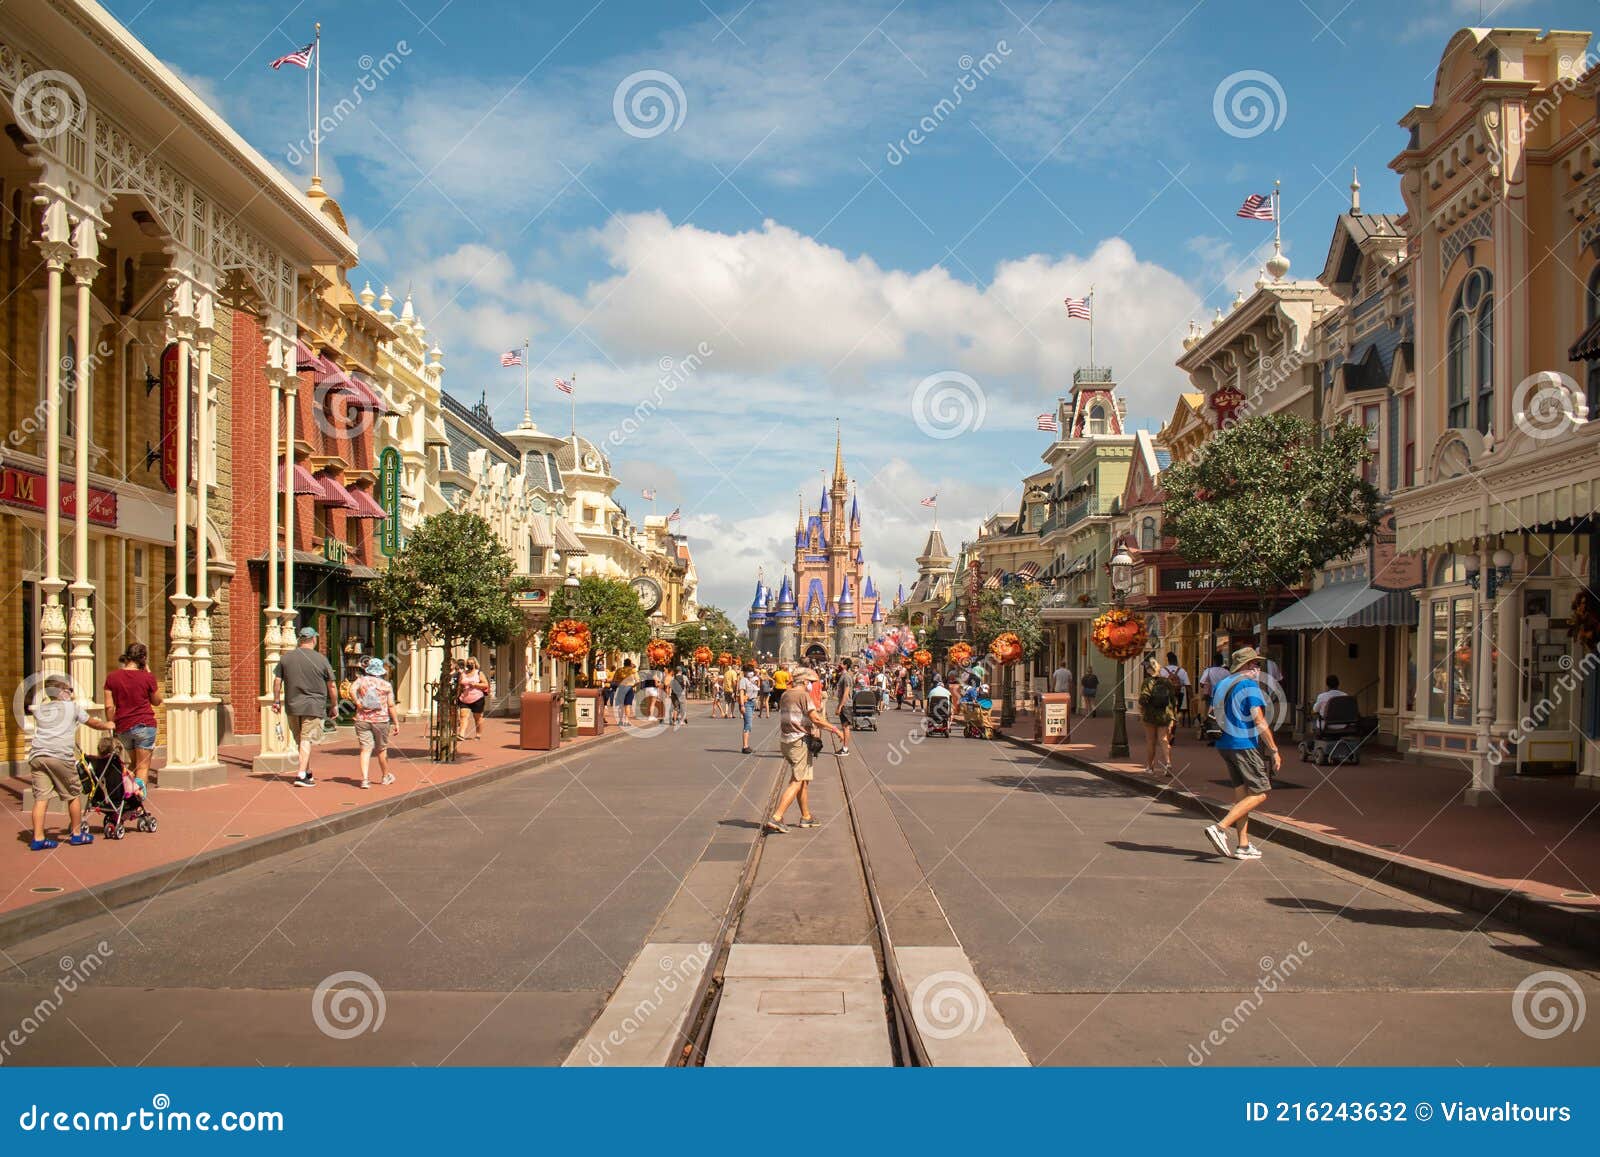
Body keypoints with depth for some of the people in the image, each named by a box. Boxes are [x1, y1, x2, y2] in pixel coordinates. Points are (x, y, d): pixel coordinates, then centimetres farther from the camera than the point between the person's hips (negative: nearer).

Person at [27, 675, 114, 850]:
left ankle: (38, 838, -2)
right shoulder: (73, 706, 13)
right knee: (74, 795, 10)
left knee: (41, 797, 3)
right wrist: (107, 725, 44)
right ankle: (76, 834, 17)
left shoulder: (39, 709, 20)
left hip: (37, 755, 4)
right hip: (60, 755, -4)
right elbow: (93, 723, 26)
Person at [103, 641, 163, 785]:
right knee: (143, 767, 0)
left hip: (122, 727, 4)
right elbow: (157, 702, 7)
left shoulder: (112, 677, 1)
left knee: (135, 764, 21)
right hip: (145, 725, -4)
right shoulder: (147, 677, -8)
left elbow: (109, 707, 0)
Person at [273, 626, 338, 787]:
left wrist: (276, 701, 18)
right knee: (307, 740, -4)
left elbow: (277, 680, 7)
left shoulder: (286, 657, 4)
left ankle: (308, 773, 27)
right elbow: (332, 686, 0)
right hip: (313, 706, -4)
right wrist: (334, 705, 11)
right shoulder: (321, 659, -5)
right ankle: (301, 775, -14)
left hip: (292, 706, 4)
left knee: (301, 741, 15)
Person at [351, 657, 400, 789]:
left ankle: (364, 779, -16)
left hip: (362, 719, 0)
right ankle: (385, 777, 31)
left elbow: (352, 689, -18)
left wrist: (358, 703, -10)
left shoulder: (361, 680, 3)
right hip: (381, 720, 0)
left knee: (365, 749, -2)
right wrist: (396, 723, 3)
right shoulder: (386, 685, 2)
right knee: (381, 749, 14)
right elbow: (391, 706, -1)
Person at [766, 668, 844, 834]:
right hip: (800, 742, -9)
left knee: (804, 780, 18)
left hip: (785, 741, 9)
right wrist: (835, 729, -12)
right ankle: (776, 818, -14)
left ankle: (806, 817, 24)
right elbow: (815, 718, -19)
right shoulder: (804, 695, -12)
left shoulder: (785, 695, 14)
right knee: (797, 782, -7)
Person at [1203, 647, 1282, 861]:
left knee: (1241, 792, 13)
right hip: (1245, 745, -9)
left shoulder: (1221, 684, 14)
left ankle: (1243, 845, 12)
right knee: (1259, 794, -4)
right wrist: (1274, 750, -11)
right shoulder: (1249, 684, -10)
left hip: (1224, 744, 9)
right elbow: (1259, 721, -15)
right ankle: (1220, 828, -17)